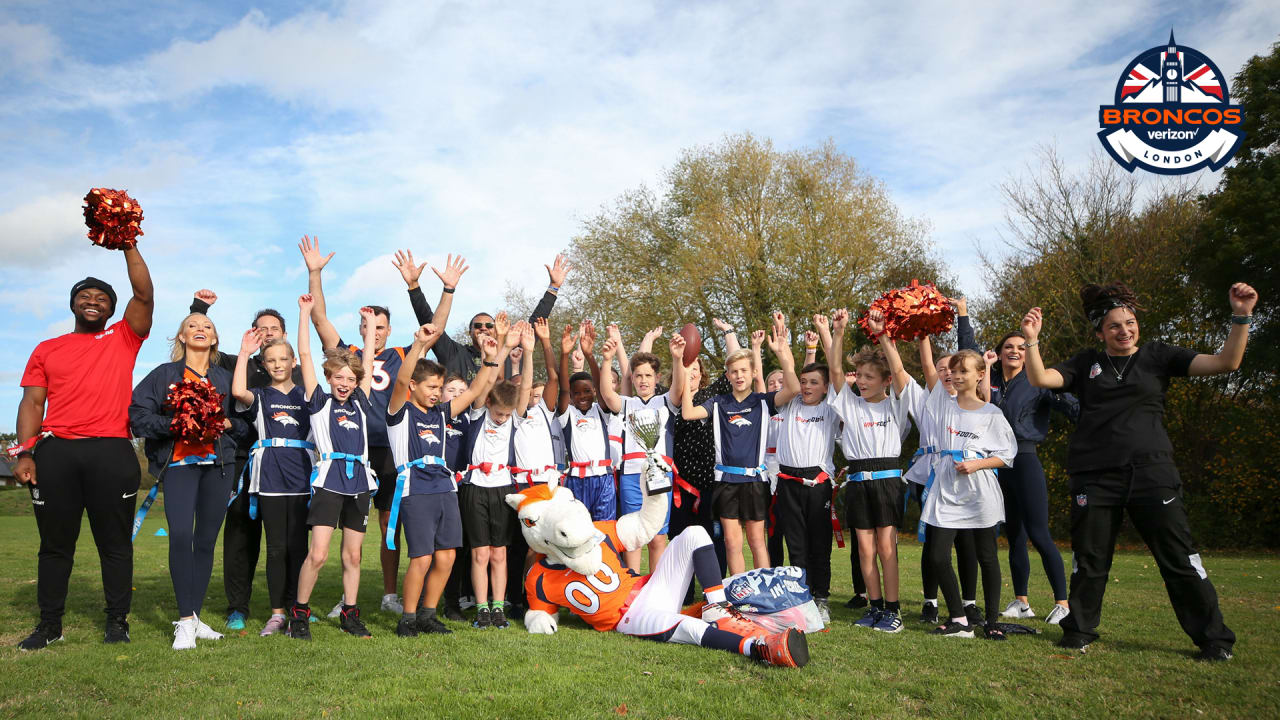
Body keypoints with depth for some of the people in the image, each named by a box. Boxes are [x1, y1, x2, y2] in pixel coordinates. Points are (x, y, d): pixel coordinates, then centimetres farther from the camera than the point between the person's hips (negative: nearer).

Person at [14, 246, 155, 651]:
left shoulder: (123, 339, 13)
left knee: (114, 542, 2)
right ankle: (49, 624, 17)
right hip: (55, 452, 2)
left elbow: (144, 294, 0)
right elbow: (32, 403, 11)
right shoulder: (47, 350, 17)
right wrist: (25, 453, 0)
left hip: (111, 452, -2)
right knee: (55, 542, 8)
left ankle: (117, 622, 9)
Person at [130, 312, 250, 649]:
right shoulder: (164, 374, 7)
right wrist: (172, 426, -14)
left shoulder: (225, 378, 15)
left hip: (218, 463, 3)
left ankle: (195, 616, 15)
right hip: (179, 462, -3)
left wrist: (229, 425, -3)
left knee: (207, 539, 4)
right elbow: (138, 415, -1)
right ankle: (185, 622, -10)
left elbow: (245, 420, 17)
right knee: (181, 535, -16)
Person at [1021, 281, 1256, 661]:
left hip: (1151, 471, 0)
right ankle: (1079, 631, 23)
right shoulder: (1086, 362, 10)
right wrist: (1031, 340, -15)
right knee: (1089, 560, 8)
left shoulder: (1157, 355, 8)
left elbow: (1225, 362, 1)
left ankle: (1215, 640, 15)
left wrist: (1241, 317, -11)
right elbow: (1040, 379, -2)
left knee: (1180, 558, 1)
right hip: (1095, 476, 1)